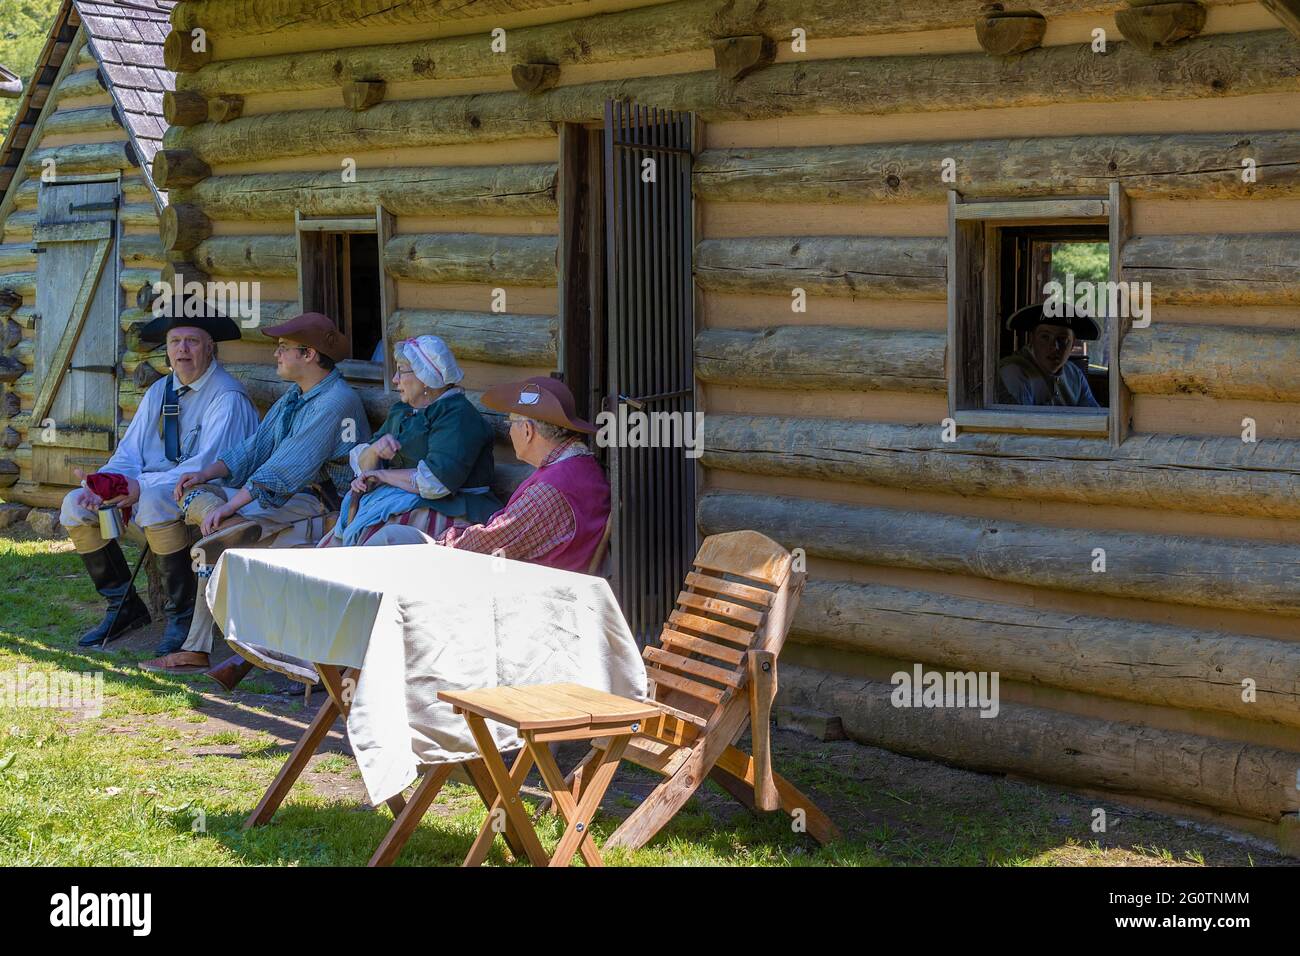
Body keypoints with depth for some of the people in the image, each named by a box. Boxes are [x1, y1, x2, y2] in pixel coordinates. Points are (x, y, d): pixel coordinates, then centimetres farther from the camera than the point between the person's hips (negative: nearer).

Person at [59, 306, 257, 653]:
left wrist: (143, 487, -26)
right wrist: (104, 483, -13)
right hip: (147, 488, 8)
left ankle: (182, 616, -24)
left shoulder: (227, 397, -12)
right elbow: (130, 451, 9)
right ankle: (123, 607, 2)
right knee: (75, 505, -8)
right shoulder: (159, 392, 13)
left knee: (154, 504, -38)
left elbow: (208, 464, -22)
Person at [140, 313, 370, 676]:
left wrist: (228, 507, -23)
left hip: (319, 503, -10)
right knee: (195, 494, -5)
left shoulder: (337, 401, -15)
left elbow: (288, 467, -21)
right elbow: (254, 448, 18)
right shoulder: (294, 398, 19)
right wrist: (206, 474, 1)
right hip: (284, 495, 10)